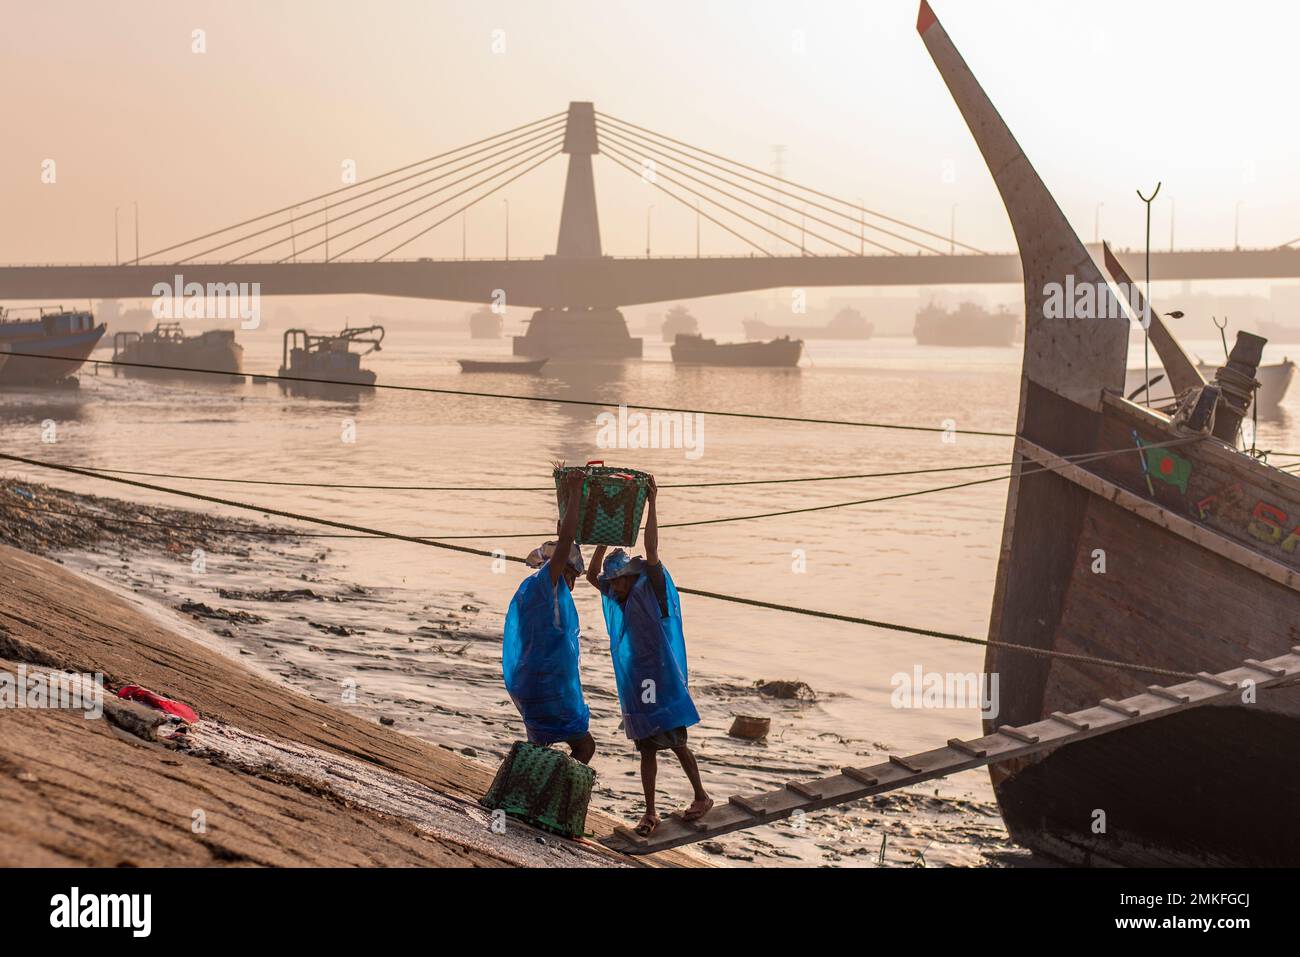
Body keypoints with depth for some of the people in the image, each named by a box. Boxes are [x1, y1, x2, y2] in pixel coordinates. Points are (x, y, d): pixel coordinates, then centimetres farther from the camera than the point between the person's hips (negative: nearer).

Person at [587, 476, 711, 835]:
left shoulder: (652, 594, -10)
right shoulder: (619, 599, 7)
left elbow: (651, 552, -22)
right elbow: (592, 574, 12)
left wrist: (652, 505, -24)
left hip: (660, 681, -6)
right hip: (634, 684, 6)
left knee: (676, 744, 2)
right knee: (646, 750, 8)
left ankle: (701, 797, 19)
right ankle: (650, 813, 12)